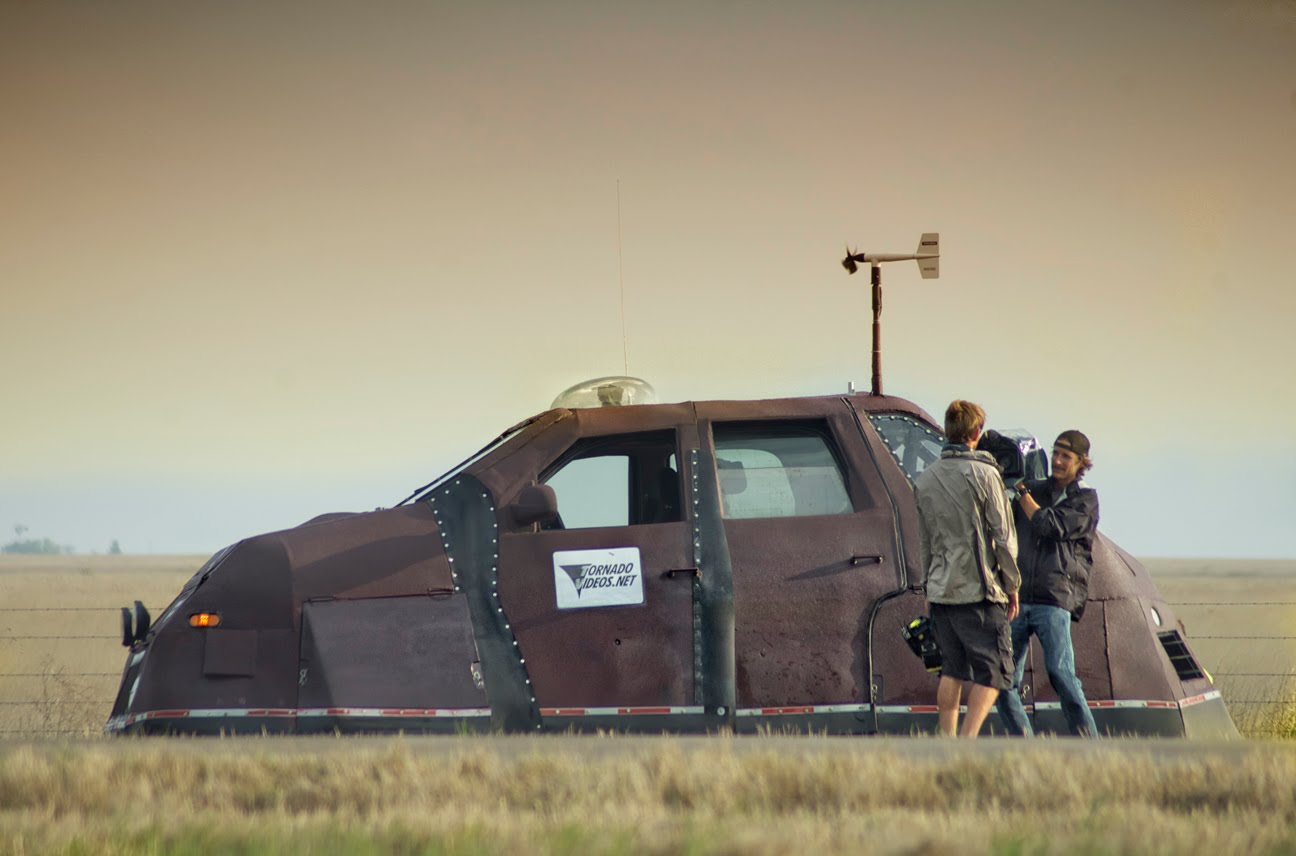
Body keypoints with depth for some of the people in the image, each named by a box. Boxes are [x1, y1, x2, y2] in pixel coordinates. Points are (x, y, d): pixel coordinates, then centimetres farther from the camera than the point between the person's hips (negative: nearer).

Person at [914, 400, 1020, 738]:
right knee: (993, 671, -4)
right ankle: (968, 739, -19)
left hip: (941, 590, 6)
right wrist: (1012, 585, 1)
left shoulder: (925, 480, 11)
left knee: (952, 671, 12)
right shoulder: (982, 474, -8)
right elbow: (1003, 536, -7)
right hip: (979, 589, -6)